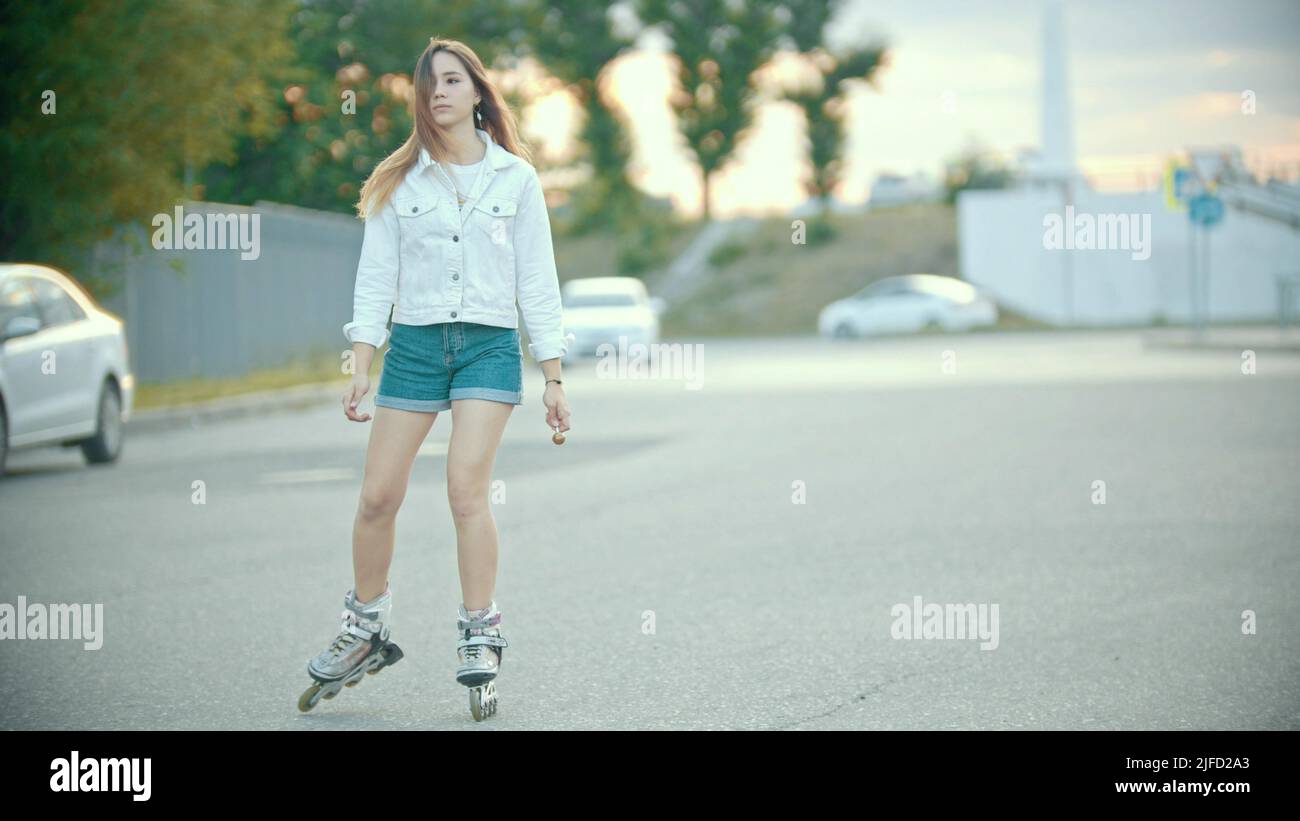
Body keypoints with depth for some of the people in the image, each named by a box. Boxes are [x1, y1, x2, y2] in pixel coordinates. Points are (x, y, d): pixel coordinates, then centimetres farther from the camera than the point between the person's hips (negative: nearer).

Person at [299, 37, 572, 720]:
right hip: (414, 343, 2)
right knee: (378, 497, 0)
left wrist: (553, 379, 2)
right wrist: (361, 367, -5)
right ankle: (364, 633, 19)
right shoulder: (398, 181, 7)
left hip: (489, 345, -2)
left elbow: (537, 280, 5)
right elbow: (376, 276, 5)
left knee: (466, 486, -17)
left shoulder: (516, 178, 5)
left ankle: (480, 644, -7)